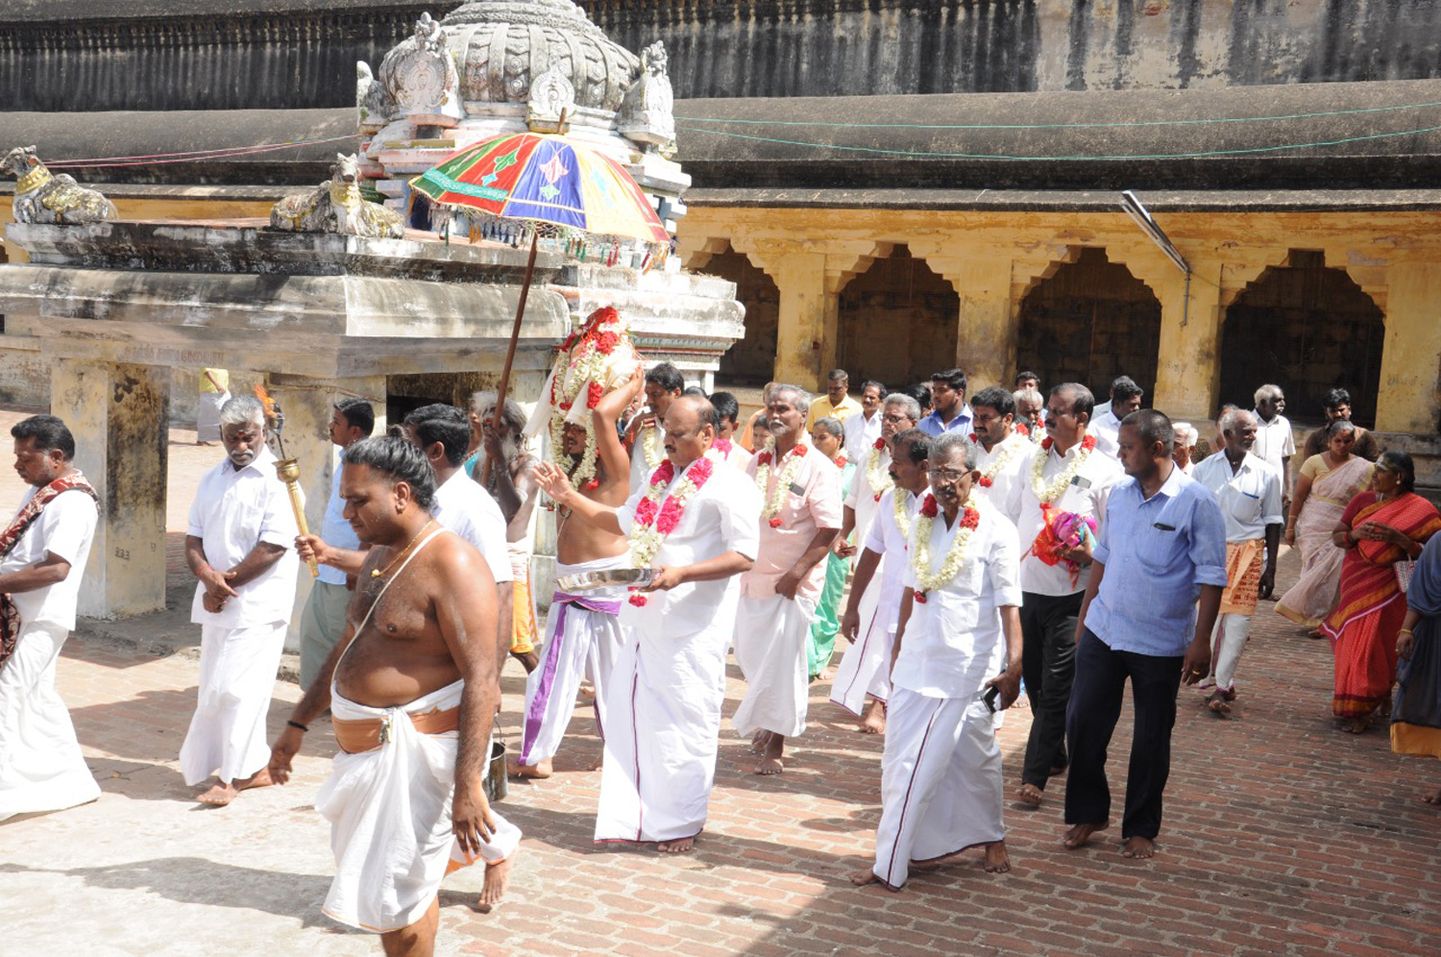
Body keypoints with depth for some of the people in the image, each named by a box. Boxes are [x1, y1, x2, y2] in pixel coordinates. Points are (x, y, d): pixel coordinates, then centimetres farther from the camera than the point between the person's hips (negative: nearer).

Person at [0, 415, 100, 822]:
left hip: (40, 619, -10)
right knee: (38, 697, 16)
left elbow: (56, 569, -26)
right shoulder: (40, 491, 11)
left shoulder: (72, 503, -18)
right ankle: (72, 780, 26)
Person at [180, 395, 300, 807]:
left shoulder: (277, 479, -9)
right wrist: (208, 576, -10)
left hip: (258, 605, -7)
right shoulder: (212, 479, 13)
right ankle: (254, 766, 22)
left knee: (233, 688, -9)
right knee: (216, 689, 11)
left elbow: (274, 546, -16)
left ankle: (233, 774, 3)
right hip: (217, 604, 7)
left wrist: (226, 581, -12)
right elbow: (193, 538, 11)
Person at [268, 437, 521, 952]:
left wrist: (467, 784, -31)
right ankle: (493, 847, 46)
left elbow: (482, 680, -26)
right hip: (369, 744, 9)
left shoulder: (451, 563, -20)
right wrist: (298, 724, 21)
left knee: (394, 894, 0)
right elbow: (347, 649, 21)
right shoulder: (378, 557, 9)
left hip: (413, 749, -9)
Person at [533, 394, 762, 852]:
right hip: (645, 622, 8)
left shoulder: (730, 486, -10)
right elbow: (622, 521, 29)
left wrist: (681, 574, -26)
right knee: (633, 716, 10)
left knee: (687, 723, 1)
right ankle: (632, 816, 20)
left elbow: (743, 555, -17)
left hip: (692, 630, -7)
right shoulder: (660, 481, 16)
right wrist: (569, 497, 20)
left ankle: (681, 822, 16)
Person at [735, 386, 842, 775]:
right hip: (753, 577, 6)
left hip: (793, 583, -6)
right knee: (750, 657, 12)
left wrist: (796, 574, -19)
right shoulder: (758, 462, 10)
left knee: (782, 661, -2)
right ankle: (767, 725, 34)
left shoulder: (818, 468, -9)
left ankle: (776, 745, 10)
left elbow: (829, 530, -13)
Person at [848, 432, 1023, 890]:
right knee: (903, 759, 6)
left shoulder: (995, 529, -11)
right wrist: (898, 649, 18)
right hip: (918, 660, 6)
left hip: (968, 666, -6)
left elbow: (1009, 605, -13)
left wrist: (1013, 666, -19)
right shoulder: (924, 523, 7)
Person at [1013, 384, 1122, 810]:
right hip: (1026, 588, 6)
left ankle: (1034, 776, 3)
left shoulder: (1103, 470, -5)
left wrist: (1090, 553, -24)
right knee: (1035, 682, 14)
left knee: (1056, 689, -2)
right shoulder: (1034, 462, 12)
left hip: (1070, 596, -6)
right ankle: (1055, 757, 32)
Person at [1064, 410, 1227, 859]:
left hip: (1160, 644, -5)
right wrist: (1085, 614, 13)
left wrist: (1201, 640, -16)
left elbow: (1211, 577, -12)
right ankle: (1088, 813, 24)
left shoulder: (1195, 502, -12)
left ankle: (1141, 829, 24)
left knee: (1151, 739, 8)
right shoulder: (1119, 493, 4)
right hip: (1102, 632, 5)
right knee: (1082, 723, 5)